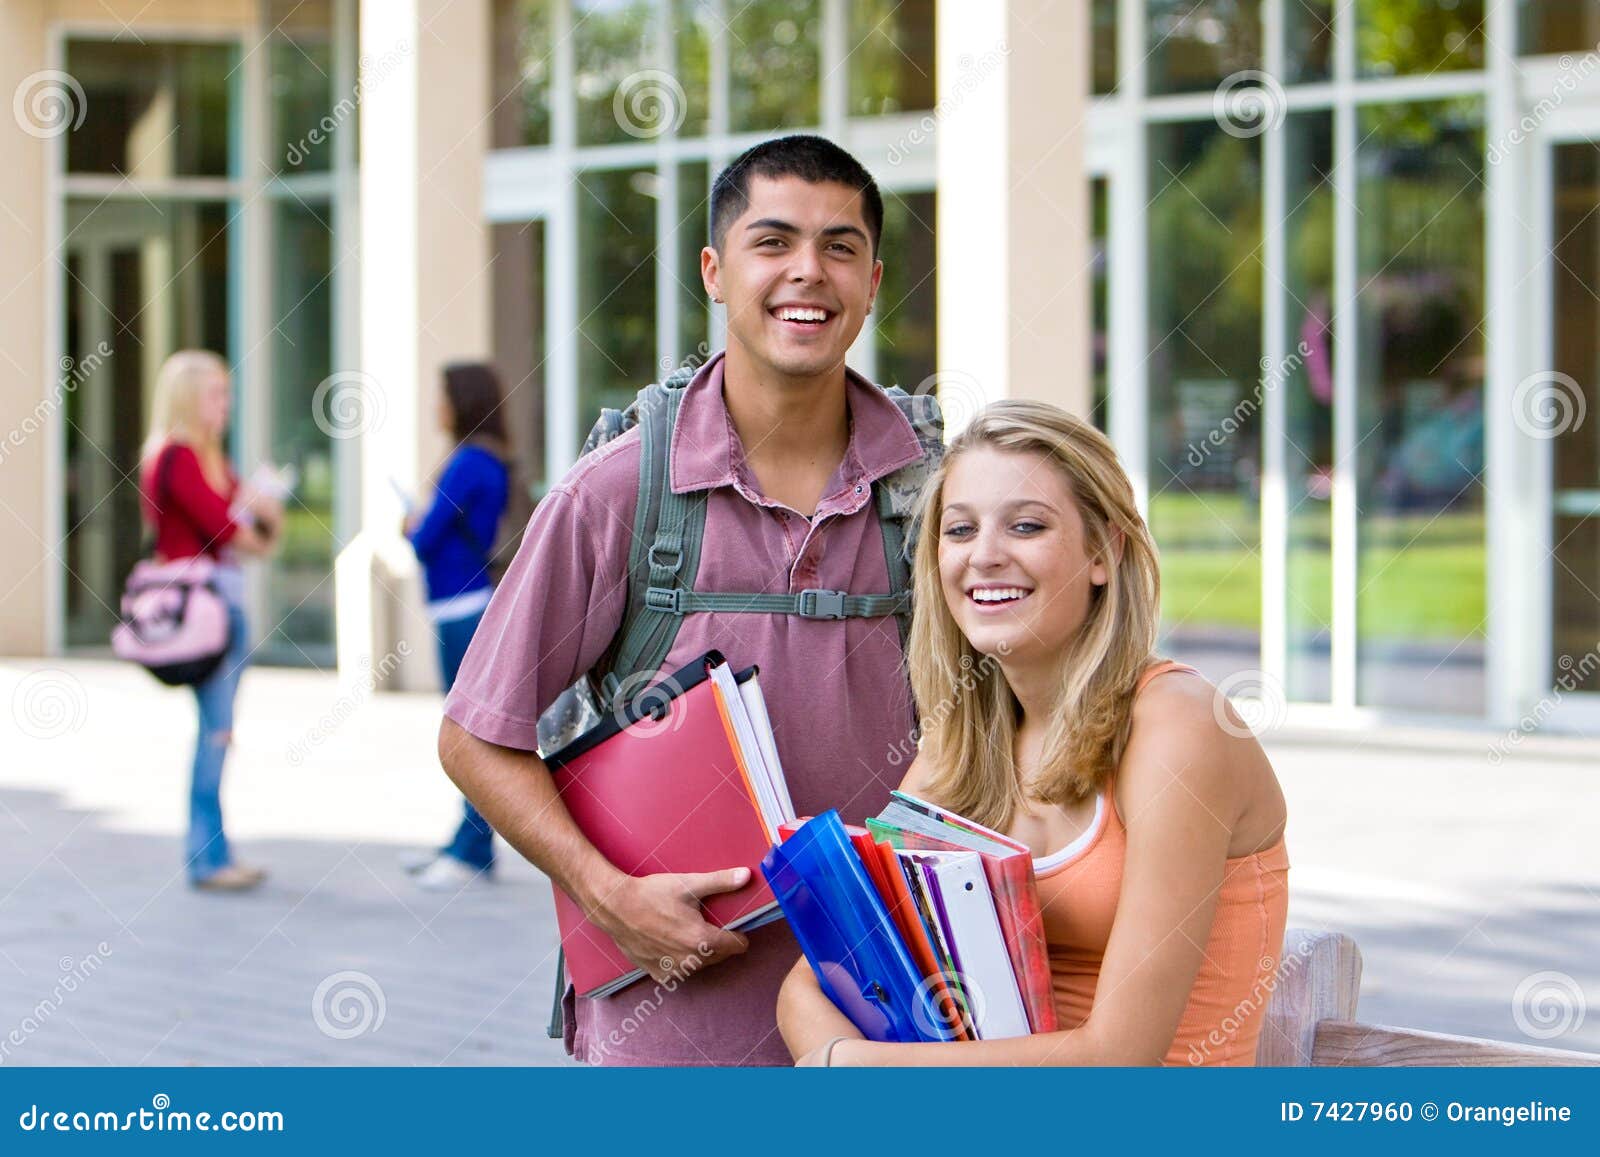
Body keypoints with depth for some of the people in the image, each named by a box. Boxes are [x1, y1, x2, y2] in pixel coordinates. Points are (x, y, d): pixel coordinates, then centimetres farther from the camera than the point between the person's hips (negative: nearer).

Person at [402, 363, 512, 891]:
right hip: (467, 606, 10)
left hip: (463, 612, -10)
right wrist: (423, 528, 8)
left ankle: (473, 853, -2)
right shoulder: (493, 464, 13)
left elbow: (427, 542, -15)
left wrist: (413, 528, 6)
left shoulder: (469, 465, -16)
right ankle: (467, 845, 22)